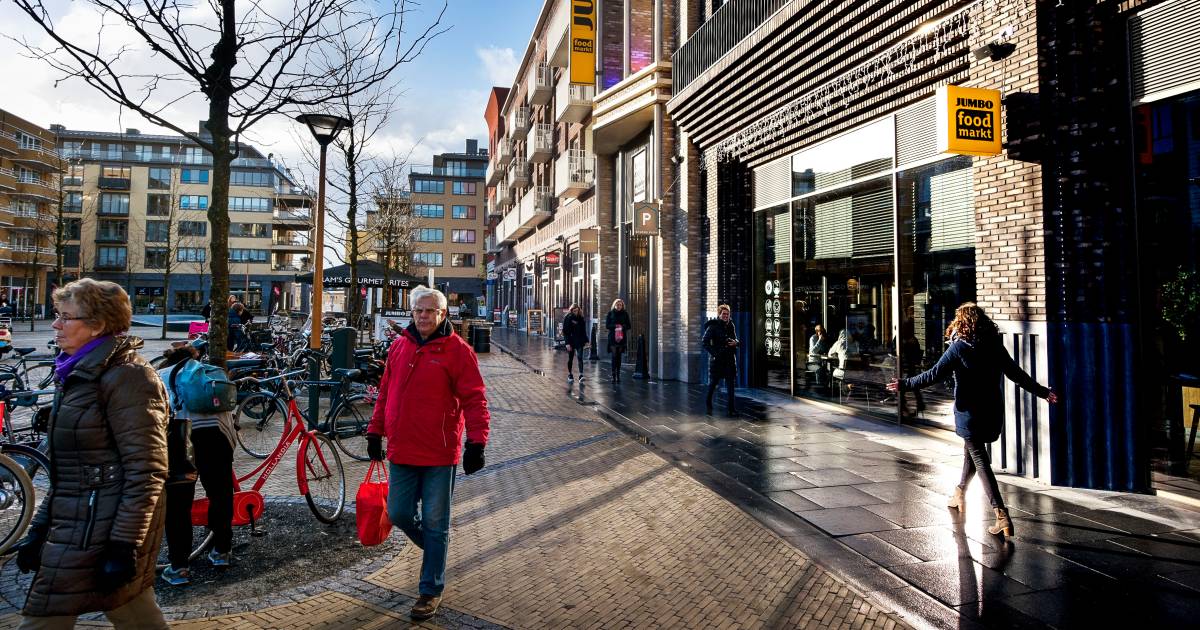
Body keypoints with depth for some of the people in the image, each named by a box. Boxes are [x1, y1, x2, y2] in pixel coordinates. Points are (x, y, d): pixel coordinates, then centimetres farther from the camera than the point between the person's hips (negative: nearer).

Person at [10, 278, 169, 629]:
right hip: (77, 521, 9)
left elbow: (147, 471, -20)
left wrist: (123, 545, -21)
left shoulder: (126, 377, -16)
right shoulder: (79, 374, 14)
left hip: (99, 530, -9)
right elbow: (67, 469, 19)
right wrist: (40, 528, 16)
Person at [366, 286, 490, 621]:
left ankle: (431, 591, 22)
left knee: (435, 524, 6)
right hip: (401, 452, 5)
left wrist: (476, 442, -17)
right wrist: (375, 433, 16)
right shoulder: (399, 346, 8)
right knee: (399, 514, 12)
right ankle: (434, 548, 42)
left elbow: (474, 399, -12)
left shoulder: (457, 350, -9)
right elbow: (385, 393, 16)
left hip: (440, 455, -5)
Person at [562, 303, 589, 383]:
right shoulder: (568, 318, -4)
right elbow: (565, 332, -8)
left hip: (579, 341, 2)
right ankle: (570, 375, 22)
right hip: (571, 341, -2)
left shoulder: (581, 318, 6)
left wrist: (586, 341, 8)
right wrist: (567, 343, -15)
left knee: (580, 357, -11)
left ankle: (581, 375, -18)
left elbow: (584, 331, 13)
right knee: (570, 358, 9)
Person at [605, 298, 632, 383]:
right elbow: (607, 325, 0)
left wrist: (622, 326, -13)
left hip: (622, 337, 2)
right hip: (613, 337, -2)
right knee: (614, 356, -8)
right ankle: (614, 375, -8)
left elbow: (629, 325, 7)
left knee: (619, 356, 5)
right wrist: (615, 326, -16)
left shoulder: (625, 314, 9)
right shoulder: (610, 313, 5)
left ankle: (618, 375, 9)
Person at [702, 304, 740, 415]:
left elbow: (735, 339, 19)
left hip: (730, 358, 4)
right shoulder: (713, 326, -7)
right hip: (717, 358, -4)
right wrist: (714, 353, -17)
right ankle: (708, 403, 30)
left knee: (730, 383, 2)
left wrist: (735, 342, -4)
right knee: (713, 381, 9)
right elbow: (706, 342, -9)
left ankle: (731, 407, 5)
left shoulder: (731, 326, 8)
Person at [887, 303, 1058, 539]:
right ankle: (959, 495, 41)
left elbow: (934, 375, -13)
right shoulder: (996, 346, 3)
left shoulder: (959, 347, -12)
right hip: (993, 413, 6)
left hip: (969, 413, -6)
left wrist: (905, 385, -4)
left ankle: (1002, 516, -11)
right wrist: (1043, 392, 22)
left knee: (980, 461, -3)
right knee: (971, 451, 24)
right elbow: (1017, 374, 9)